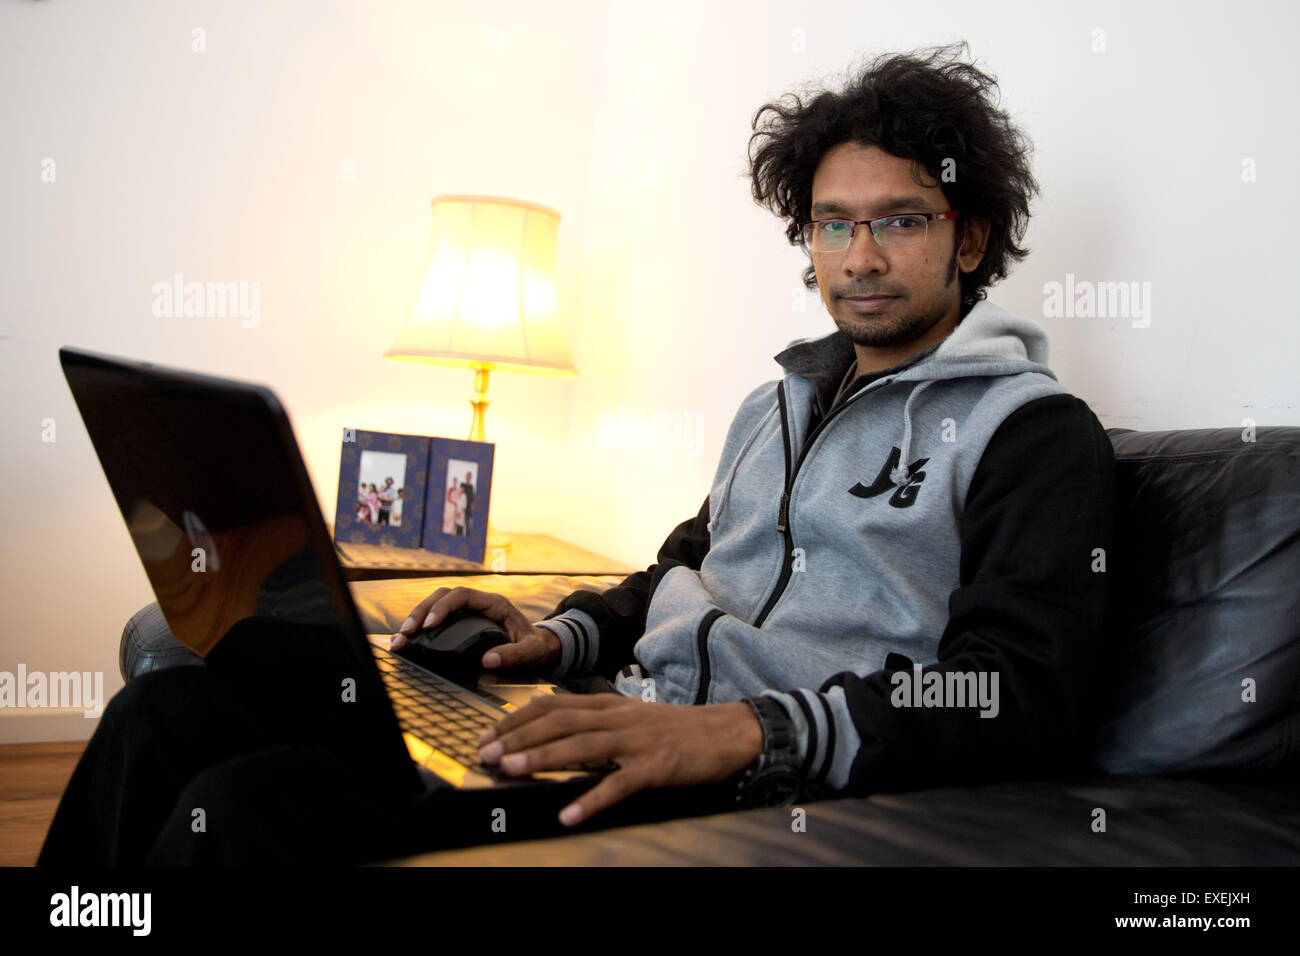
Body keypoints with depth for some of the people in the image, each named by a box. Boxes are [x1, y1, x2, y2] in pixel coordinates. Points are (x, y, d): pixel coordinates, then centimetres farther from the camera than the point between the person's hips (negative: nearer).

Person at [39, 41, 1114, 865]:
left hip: (756, 783, -7)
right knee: (169, 708, -7)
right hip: (628, 714, 7)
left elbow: (1024, 695, -13)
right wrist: (565, 636, 10)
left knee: (257, 802, -26)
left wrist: (748, 729, -26)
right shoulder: (778, 403, 24)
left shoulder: (1036, 431, 0)